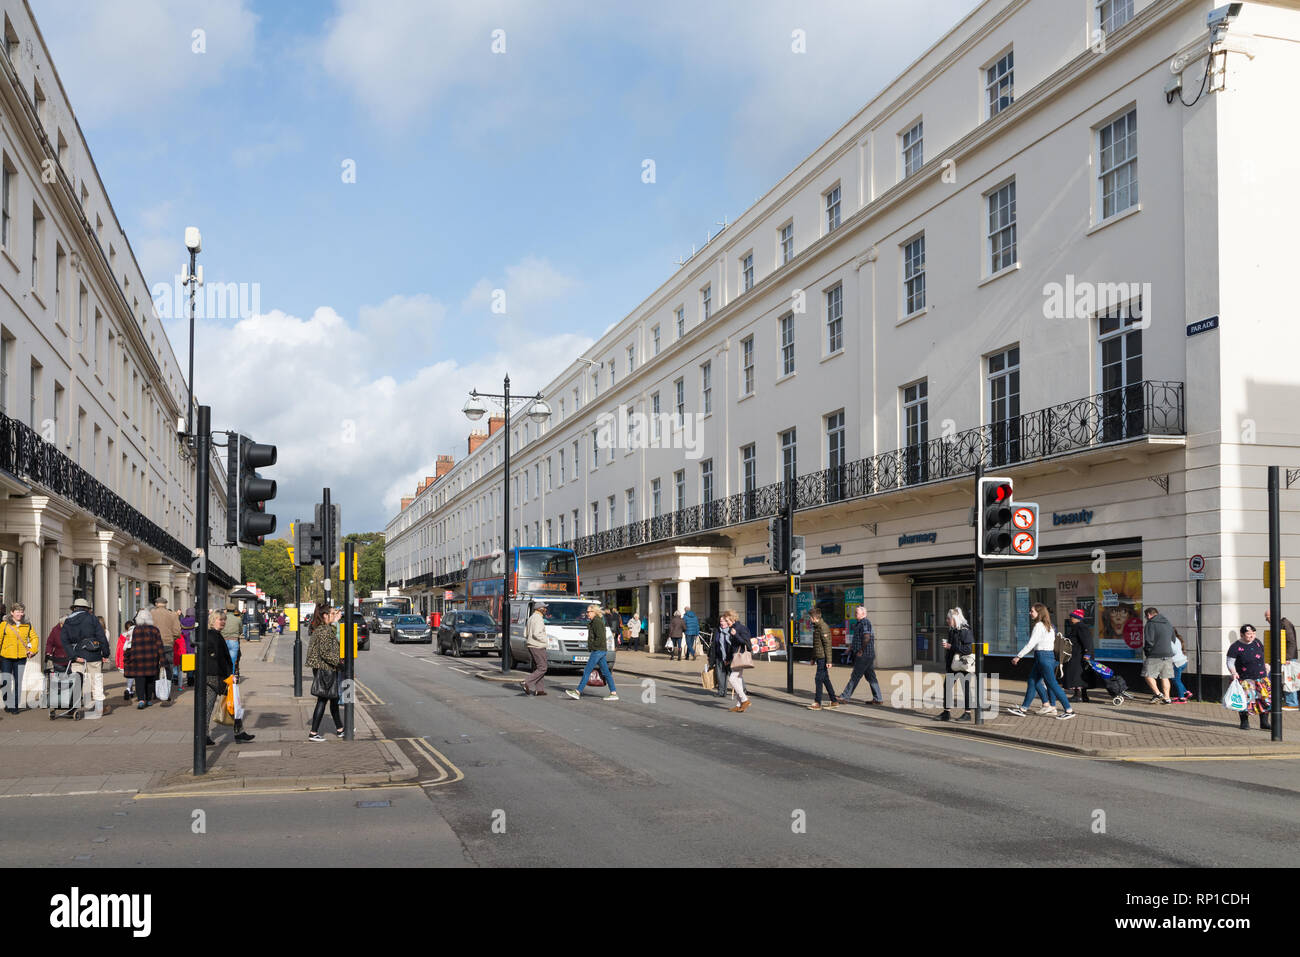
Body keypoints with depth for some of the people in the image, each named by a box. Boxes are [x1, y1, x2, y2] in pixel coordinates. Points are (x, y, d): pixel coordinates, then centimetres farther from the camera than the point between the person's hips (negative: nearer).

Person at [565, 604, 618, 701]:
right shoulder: (593, 622, 17)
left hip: (598, 650, -10)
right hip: (601, 650, 10)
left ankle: (578, 692, -6)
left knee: (587, 671, -8)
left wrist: (592, 647, -15)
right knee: (606, 672, 8)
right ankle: (613, 693, 8)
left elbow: (600, 637, -22)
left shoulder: (597, 622, -14)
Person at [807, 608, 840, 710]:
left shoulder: (823, 627, -15)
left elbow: (827, 644, -18)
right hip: (819, 658, 10)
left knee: (818, 679, -7)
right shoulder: (816, 627, 15)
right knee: (825, 680, 12)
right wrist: (813, 658, 27)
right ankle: (834, 701, 18)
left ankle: (817, 703, -4)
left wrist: (828, 661, -20)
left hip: (823, 658, -10)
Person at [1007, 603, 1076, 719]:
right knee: (1032, 682, 12)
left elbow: (1031, 644, -18)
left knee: (1053, 684, -6)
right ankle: (1023, 709, 16)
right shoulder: (1049, 626, 14)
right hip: (1049, 655, 10)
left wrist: (1018, 656, -14)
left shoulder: (1039, 626, -14)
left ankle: (1069, 710, -3)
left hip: (1043, 656, -10)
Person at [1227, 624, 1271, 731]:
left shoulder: (1257, 642, 7)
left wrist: (1266, 665, 19)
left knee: (1265, 698, 2)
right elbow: (1230, 662, -8)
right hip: (1245, 680, -5)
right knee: (1246, 699, -5)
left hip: (1261, 678, 5)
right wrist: (1233, 672, -21)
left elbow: (1264, 655, 24)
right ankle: (1245, 722, 11)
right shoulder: (1235, 647, -9)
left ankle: (1264, 723, 12)